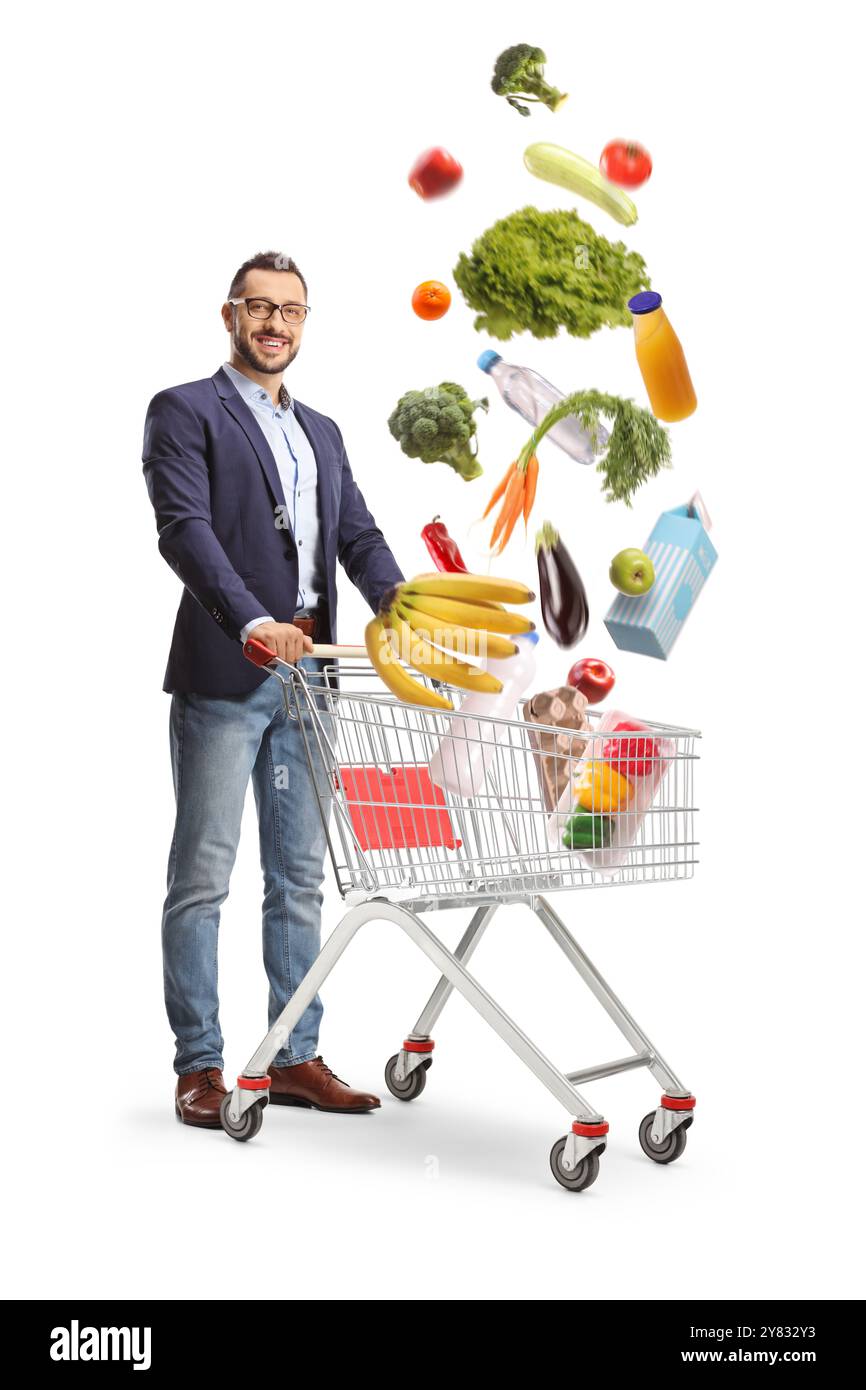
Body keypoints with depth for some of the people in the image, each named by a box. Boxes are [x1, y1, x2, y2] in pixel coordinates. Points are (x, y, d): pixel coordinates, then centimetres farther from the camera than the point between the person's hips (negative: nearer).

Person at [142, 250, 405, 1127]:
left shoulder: (321, 433, 22)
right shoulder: (184, 412, 1)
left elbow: (359, 537, 12)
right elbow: (184, 529, -13)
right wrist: (253, 621, -28)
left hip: (308, 675, 7)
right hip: (223, 673, -6)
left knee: (299, 875, 10)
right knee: (202, 875, -1)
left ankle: (296, 1058, 18)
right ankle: (198, 1065, 7)